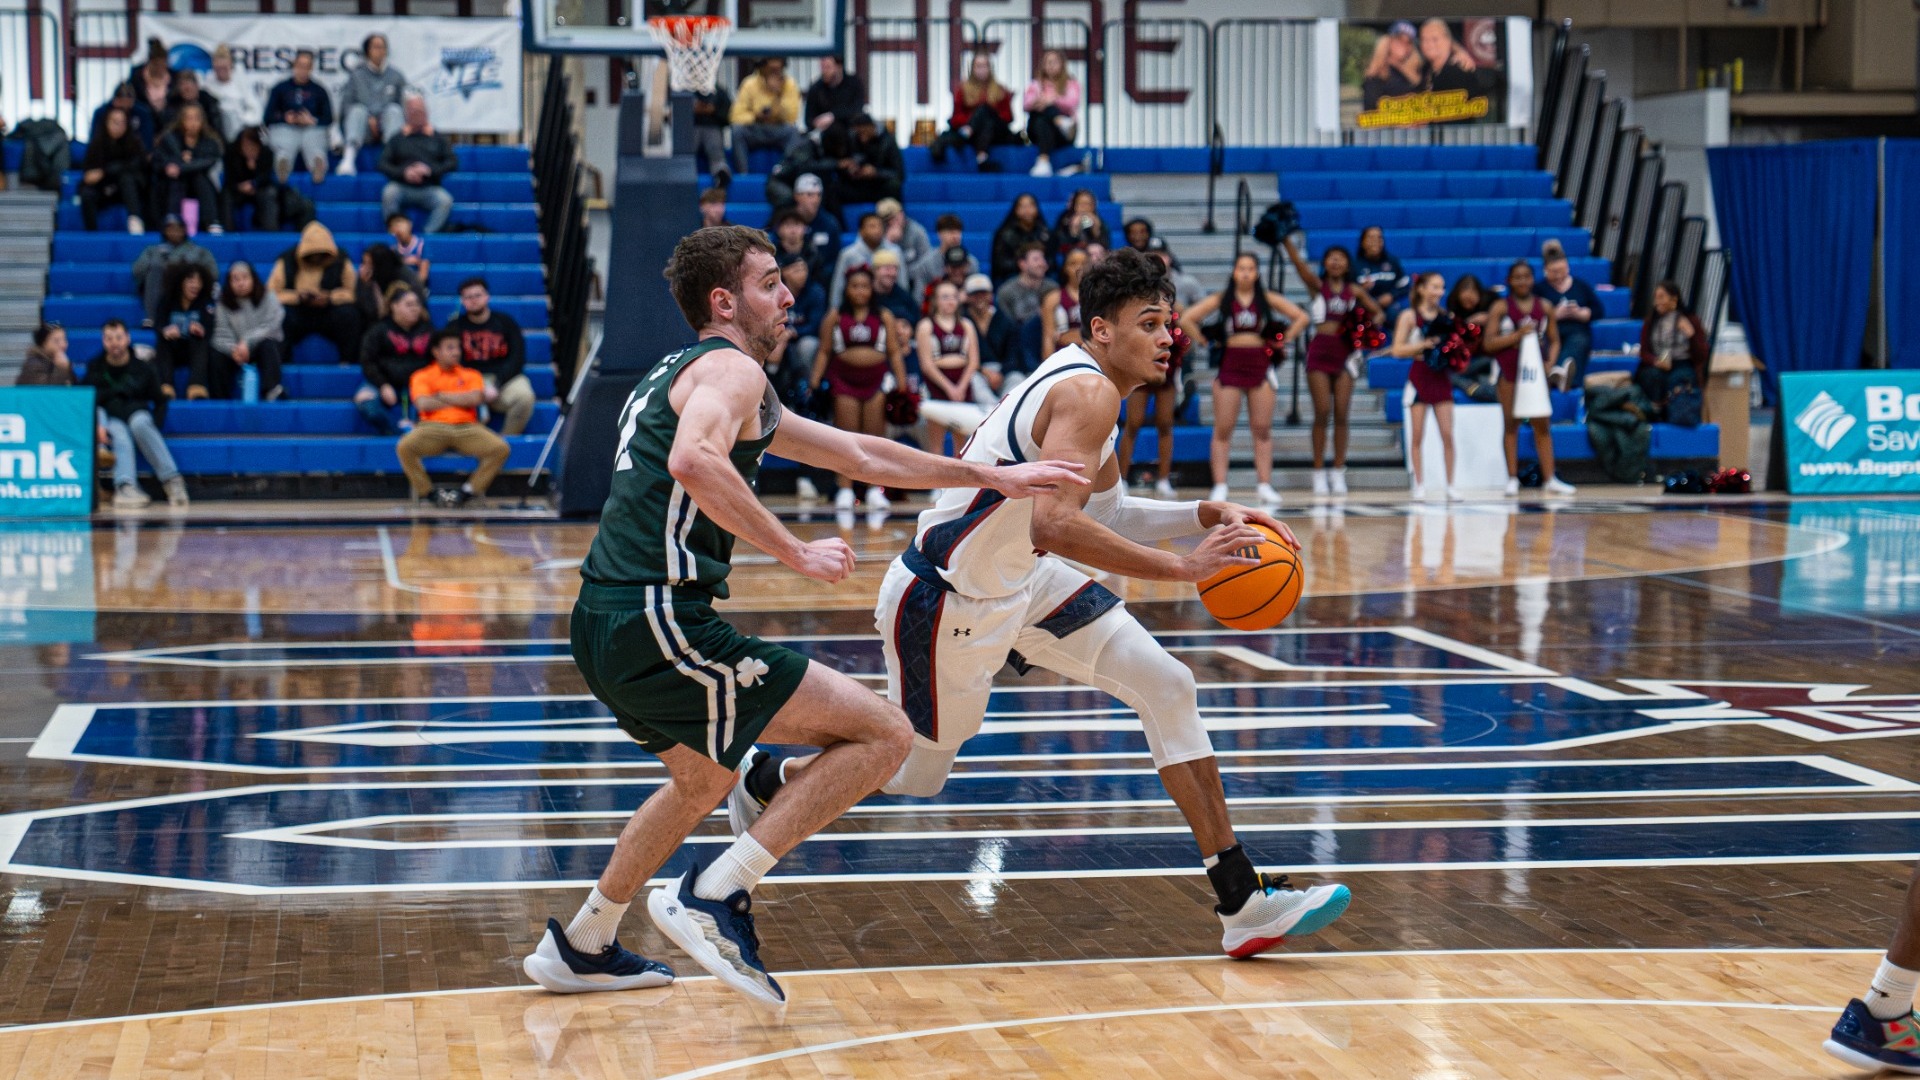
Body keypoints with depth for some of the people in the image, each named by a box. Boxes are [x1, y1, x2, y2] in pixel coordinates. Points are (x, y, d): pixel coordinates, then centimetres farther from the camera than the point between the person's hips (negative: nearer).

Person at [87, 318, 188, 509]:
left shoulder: (142, 368, 11)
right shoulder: (94, 368, 10)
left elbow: (160, 401, 15)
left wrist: (154, 427, -3)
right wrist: (96, 426, -16)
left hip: (137, 414, 0)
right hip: (109, 418, 0)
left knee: (140, 423, -37)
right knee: (121, 438, -36)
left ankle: (171, 479, -44)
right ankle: (126, 486, -62)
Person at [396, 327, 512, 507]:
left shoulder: (471, 375, 20)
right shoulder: (421, 376, 15)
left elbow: (474, 399, 0)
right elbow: (423, 404, -4)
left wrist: (441, 396, 3)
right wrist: (461, 400, 2)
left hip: (467, 428, 2)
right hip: (433, 427, -2)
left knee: (501, 448, -26)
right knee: (404, 447, -34)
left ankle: (469, 491, -11)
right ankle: (426, 493, -14)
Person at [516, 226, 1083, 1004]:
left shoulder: (687, 373, 26)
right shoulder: (731, 368, -5)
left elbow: (857, 455, 31)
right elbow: (693, 463, -29)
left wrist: (993, 477, 32)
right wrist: (795, 553, -22)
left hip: (605, 626, 10)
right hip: (660, 621, -10)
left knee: (703, 779, 35)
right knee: (882, 734, -7)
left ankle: (580, 948, 38)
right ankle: (715, 895, -9)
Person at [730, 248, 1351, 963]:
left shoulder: (1085, 385, 6)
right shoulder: (1088, 392, -25)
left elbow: (1104, 516, 15)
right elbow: (1055, 525, -38)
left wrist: (1209, 517, 2)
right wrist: (1183, 568, -37)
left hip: (1021, 579, 10)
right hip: (950, 601, -10)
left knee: (1168, 688, 0)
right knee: (915, 771, 10)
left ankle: (1244, 902, 2)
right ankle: (763, 782, 39)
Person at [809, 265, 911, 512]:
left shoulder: (884, 317, 8)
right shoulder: (835, 316, 6)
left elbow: (894, 353, 7)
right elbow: (824, 351, 7)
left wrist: (902, 386, 1)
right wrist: (814, 381, -2)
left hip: (877, 380, 1)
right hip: (844, 379, -1)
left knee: (875, 438, 0)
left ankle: (875, 492, 5)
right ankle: (844, 490, 1)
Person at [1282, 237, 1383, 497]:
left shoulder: (1354, 291, 9)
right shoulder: (1317, 285, 4)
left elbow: (1377, 312, 10)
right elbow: (1297, 261, -9)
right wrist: (1285, 239, -22)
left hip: (1344, 352, 2)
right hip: (1319, 350, -2)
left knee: (1341, 414, 1)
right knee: (1322, 412, -5)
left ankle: (1338, 473, 7)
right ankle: (1319, 473, 1)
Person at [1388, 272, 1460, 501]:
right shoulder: (1409, 316, -1)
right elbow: (1398, 349, -8)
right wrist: (1424, 344, -18)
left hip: (1441, 377, 3)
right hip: (1419, 376, -3)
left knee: (1447, 434, -1)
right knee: (1417, 436, 0)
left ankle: (1451, 486, 3)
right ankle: (1419, 486, 6)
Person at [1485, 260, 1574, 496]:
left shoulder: (1544, 307, 7)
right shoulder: (1500, 308, -2)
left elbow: (1554, 341, 12)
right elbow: (1488, 343, -8)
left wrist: (1550, 361, -6)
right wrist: (1517, 335, -17)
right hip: (1509, 372, -2)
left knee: (1543, 425, 1)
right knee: (1511, 425, 2)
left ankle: (1550, 478, 3)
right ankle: (1512, 479, 7)